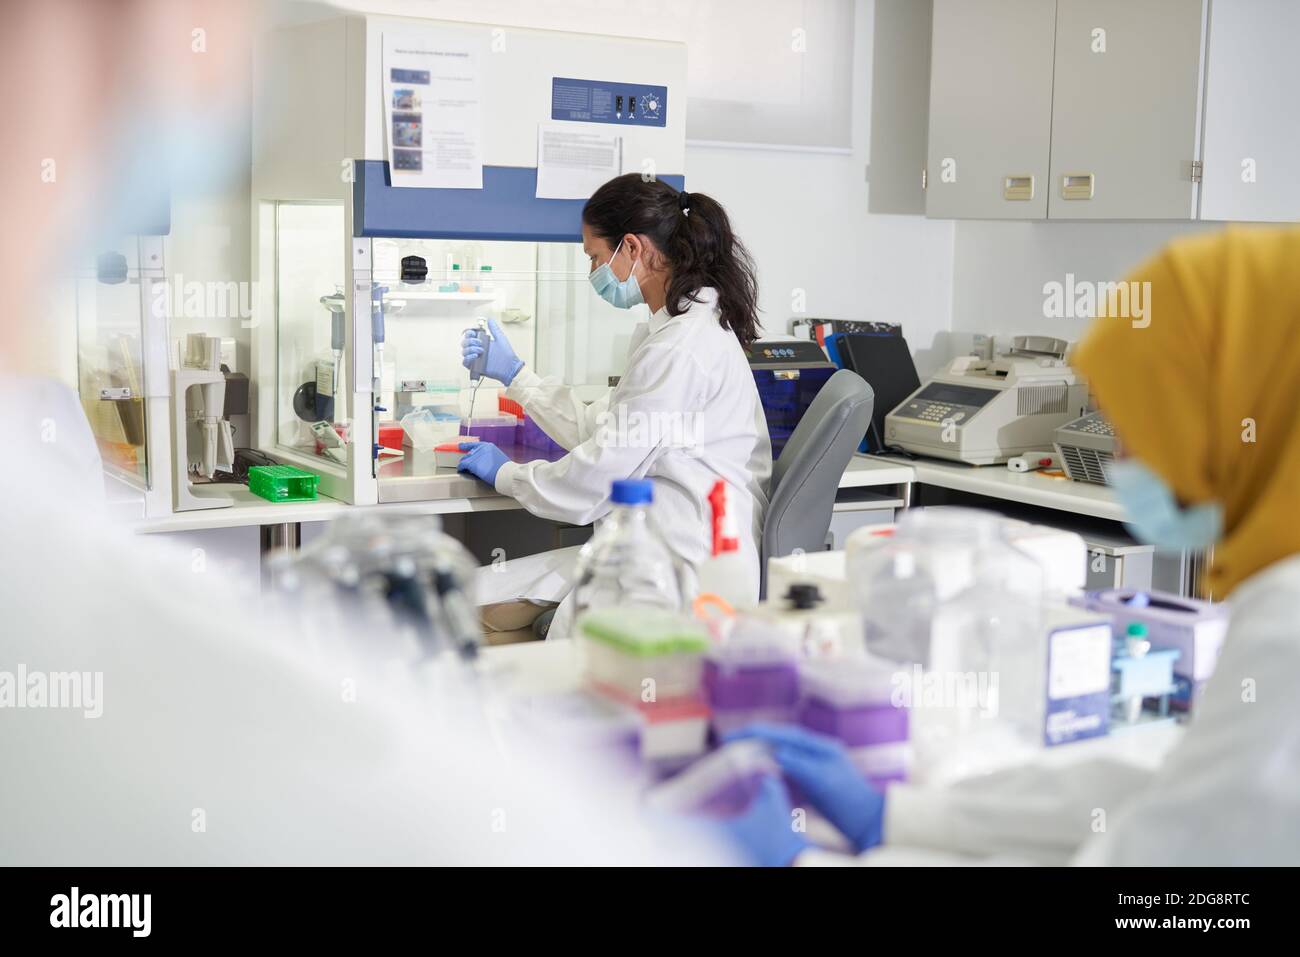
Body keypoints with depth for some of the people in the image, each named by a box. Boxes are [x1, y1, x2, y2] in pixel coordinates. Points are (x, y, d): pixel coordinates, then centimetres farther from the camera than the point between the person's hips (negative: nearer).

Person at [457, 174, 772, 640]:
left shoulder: (681, 346, -18)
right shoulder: (684, 327, 15)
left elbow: (599, 475, -16)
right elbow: (600, 427, 22)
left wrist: (505, 474, 1)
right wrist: (514, 375, 28)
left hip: (685, 575, -10)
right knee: (478, 596, 1)